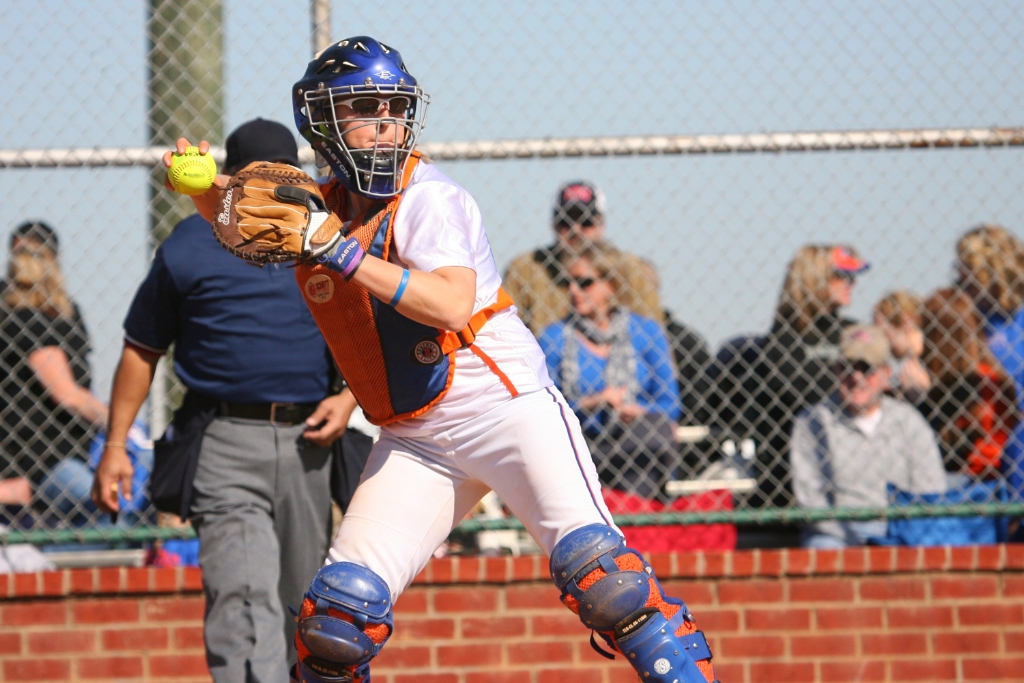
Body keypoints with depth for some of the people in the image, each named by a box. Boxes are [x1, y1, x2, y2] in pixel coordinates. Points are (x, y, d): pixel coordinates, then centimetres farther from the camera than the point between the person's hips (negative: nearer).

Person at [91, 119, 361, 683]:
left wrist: (348, 398, -2)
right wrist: (115, 445, 4)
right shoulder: (188, 249, 3)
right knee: (244, 594, -21)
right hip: (224, 447, -4)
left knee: (300, 606, 11)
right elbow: (141, 350, 9)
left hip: (307, 445, 4)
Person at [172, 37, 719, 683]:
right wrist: (202, 188, 6)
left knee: (596, 568, -23)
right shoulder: (317, 209, 6)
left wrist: (345, 255, -31)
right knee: (338, 612, -3)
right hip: (417, 443, 6)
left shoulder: (429, 199, -12)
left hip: (508, 406, -6)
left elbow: (453, 305, -28)